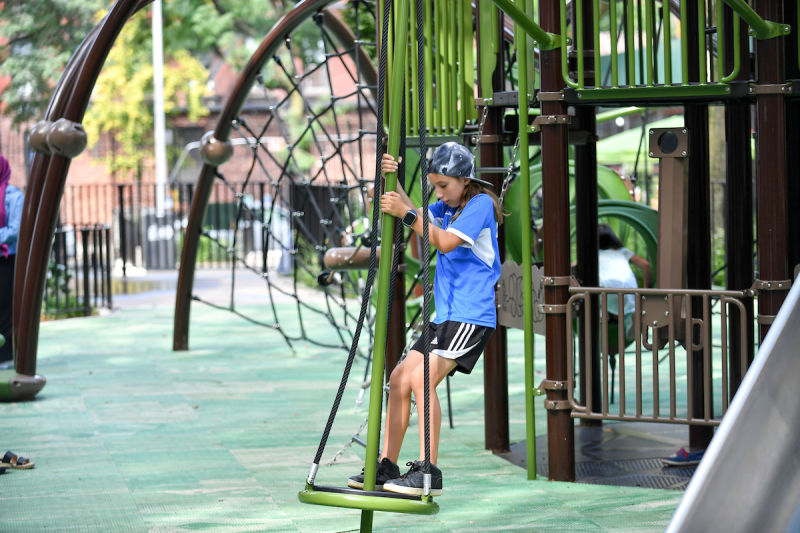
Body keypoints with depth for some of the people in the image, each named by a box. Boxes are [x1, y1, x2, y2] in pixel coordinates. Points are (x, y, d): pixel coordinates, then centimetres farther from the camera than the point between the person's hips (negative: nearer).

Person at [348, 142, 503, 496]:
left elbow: (446, 242, -20)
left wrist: (406, 213, -21)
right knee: (400, 378, 4)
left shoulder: (481, 204, -10)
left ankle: (428, 472, -20)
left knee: (422, 378, -21)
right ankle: (387, 467, 9)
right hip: (445, 315, 9)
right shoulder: (448, 207, 17)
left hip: (471, 316, -9)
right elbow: (419, 219, 9)